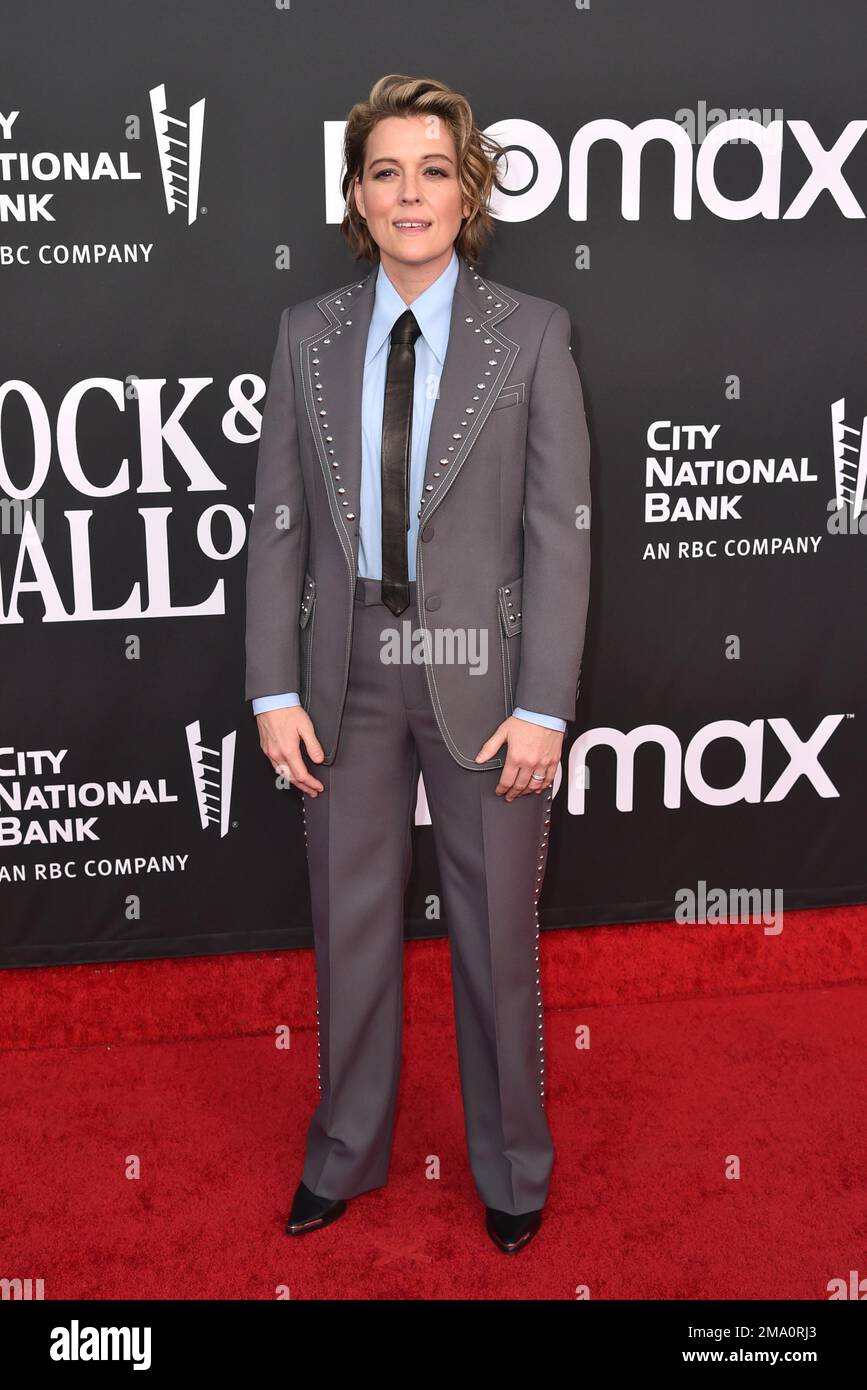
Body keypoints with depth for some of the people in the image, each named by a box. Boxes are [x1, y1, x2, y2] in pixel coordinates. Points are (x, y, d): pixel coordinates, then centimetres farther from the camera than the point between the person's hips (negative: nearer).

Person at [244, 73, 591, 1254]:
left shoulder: (533, 334, -3)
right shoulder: (309, 335, 4)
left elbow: (561, 528, -6)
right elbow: (279, 520, 4)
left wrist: (543, 706, -12)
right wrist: (274, 689, -2)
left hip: (480, 671, -2)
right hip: (349, 671, 3)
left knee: (496, 929, 11)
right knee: (350, 922, 14)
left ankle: (512, 1167, 34)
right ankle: (346, 1154, 37)